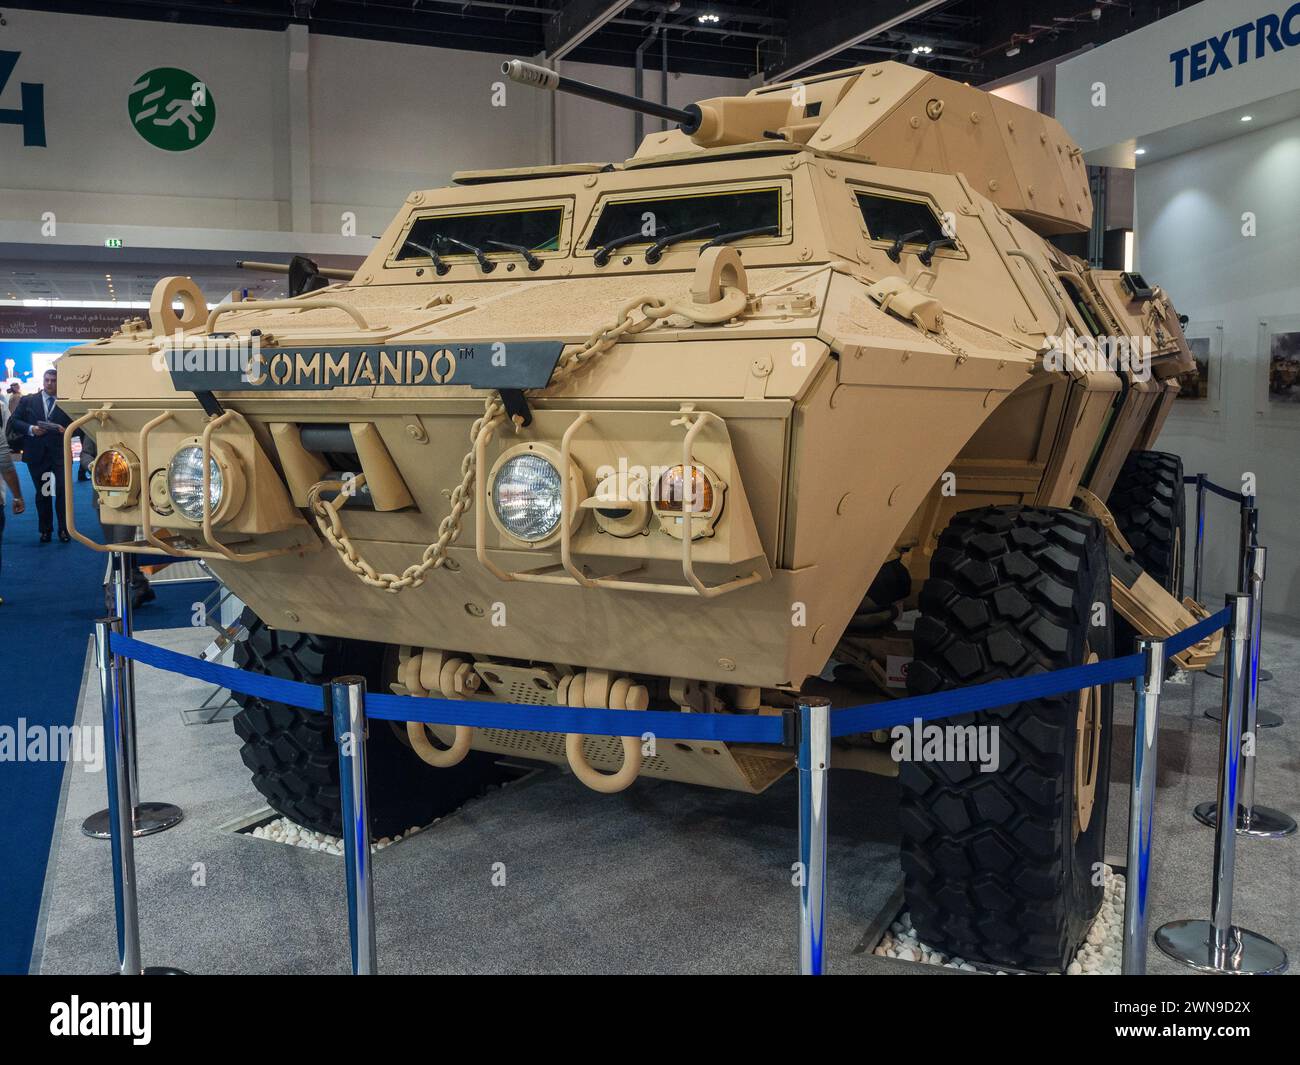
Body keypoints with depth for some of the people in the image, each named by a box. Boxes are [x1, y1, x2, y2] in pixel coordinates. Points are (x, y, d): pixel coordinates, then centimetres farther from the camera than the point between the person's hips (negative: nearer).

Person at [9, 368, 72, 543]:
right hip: (37, 454, 2)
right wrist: (30, 429, -12)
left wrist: (66, 430, -16)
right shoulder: (27, 401, 8)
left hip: (60, 454, -2)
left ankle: (64, 529, 5)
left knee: (62, 490, -6)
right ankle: (45, 530, 20)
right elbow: (13, 422, 5)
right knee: (42, 493, 10)